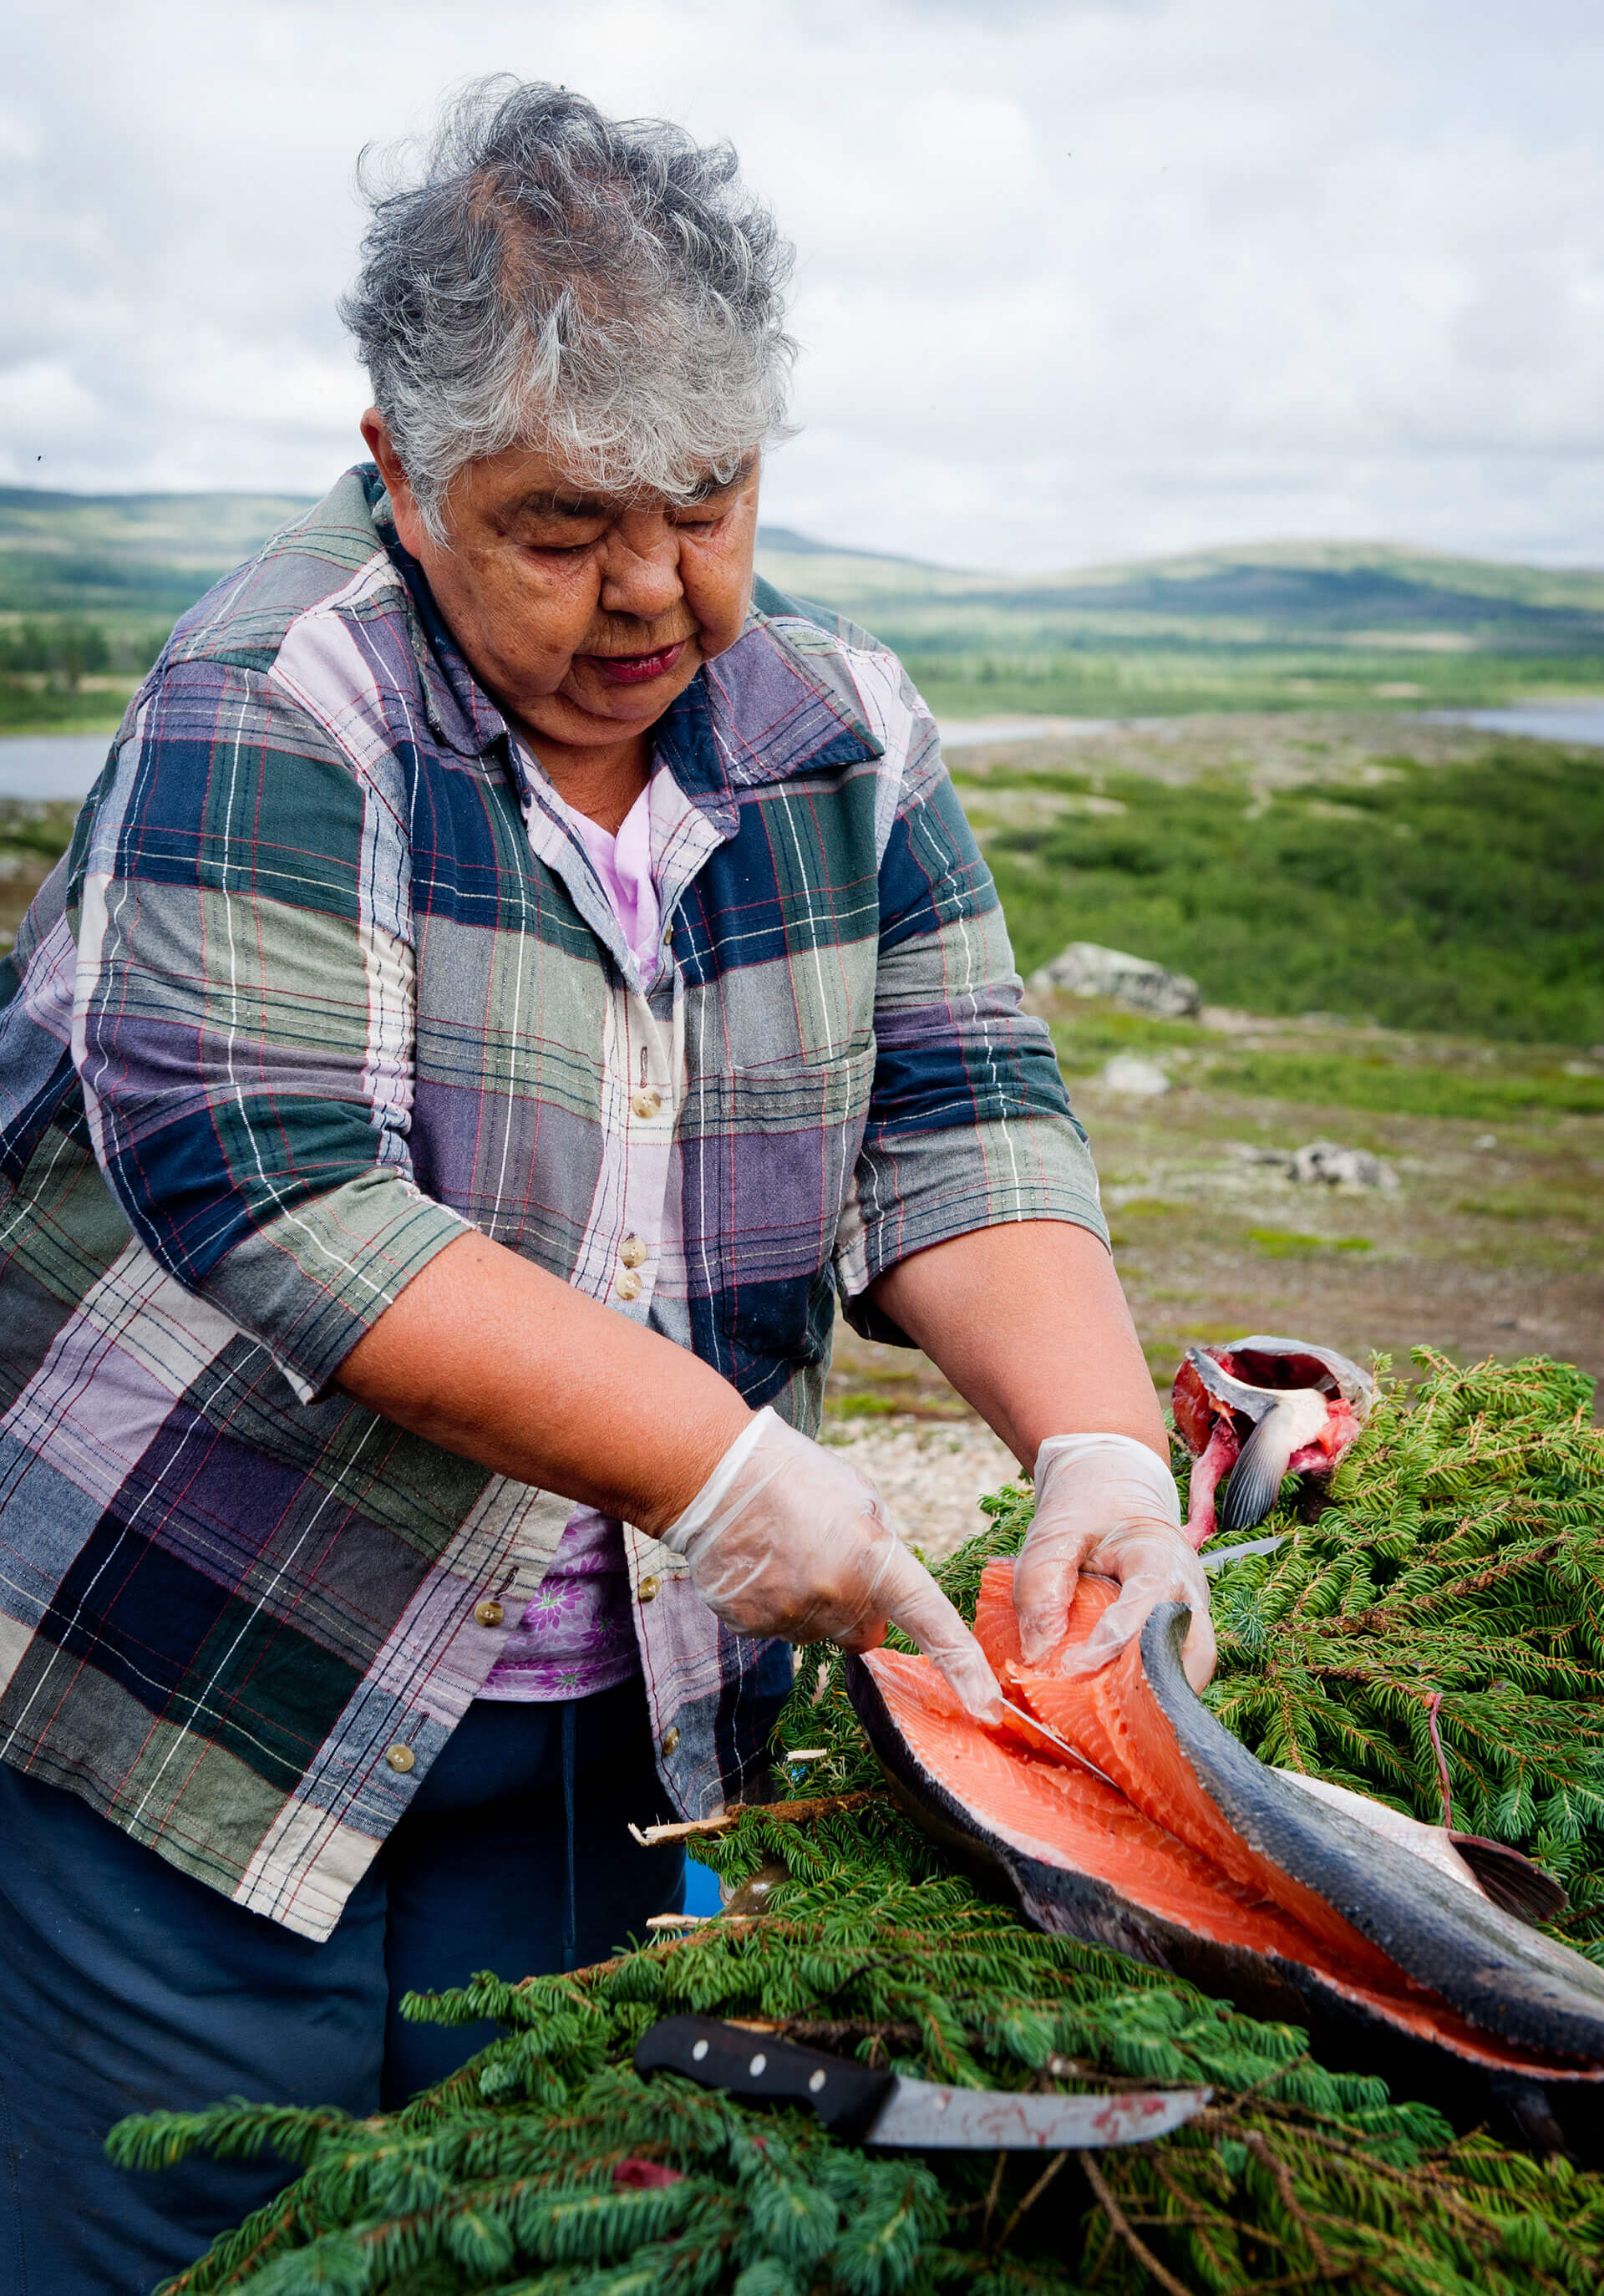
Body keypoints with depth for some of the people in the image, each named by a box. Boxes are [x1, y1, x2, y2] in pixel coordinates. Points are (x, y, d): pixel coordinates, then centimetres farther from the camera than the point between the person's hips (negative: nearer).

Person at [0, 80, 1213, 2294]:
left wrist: (1098, 1447, -19)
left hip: (617, 1743, 5)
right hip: (198, 1714, -4)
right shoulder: (269, 714, -16)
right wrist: (724, 1470, -29)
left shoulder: (840, 732, 1)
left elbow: (964, 1129, -2)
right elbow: (270, 1198, -25)